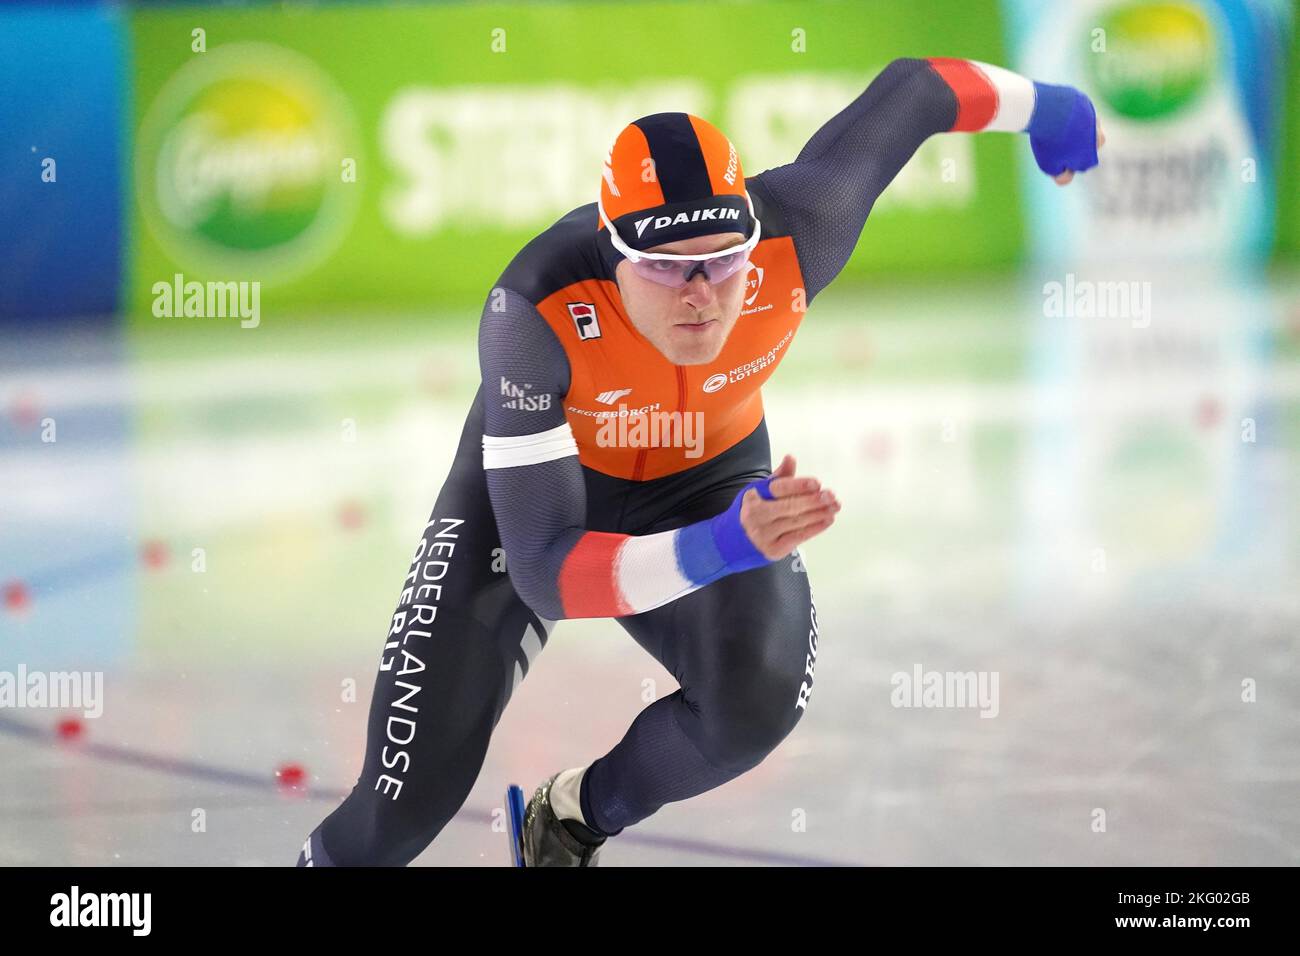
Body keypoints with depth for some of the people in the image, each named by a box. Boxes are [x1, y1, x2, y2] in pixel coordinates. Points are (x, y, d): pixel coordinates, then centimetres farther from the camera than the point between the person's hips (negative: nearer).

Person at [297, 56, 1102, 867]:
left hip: (709, 480, 3)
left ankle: (578, 816, 4)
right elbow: (546, 575, -41)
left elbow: (908, 92, -14)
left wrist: (1042, 108, 6)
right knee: (410, 802, -13)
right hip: (534, 476, -3)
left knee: (760, 703, -26)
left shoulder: (794, 236, -34)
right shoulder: (537, 310, -40)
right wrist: (719, 548, -57)